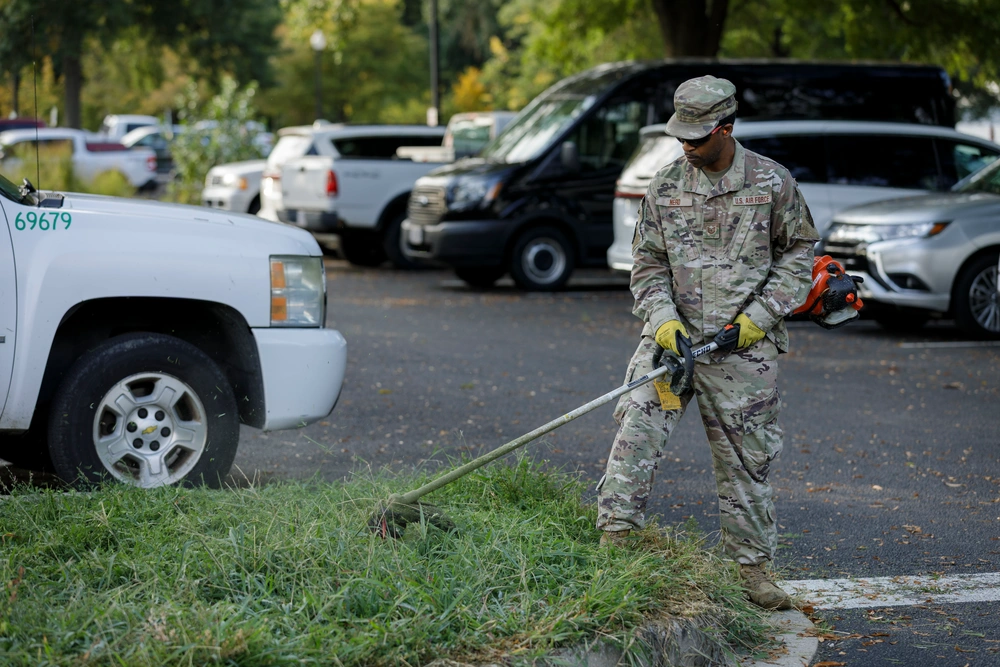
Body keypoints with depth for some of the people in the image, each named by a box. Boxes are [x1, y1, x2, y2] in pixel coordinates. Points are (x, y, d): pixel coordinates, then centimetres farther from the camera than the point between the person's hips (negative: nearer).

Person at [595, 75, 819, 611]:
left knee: (746, 458, 7)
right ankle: (615, 535, -11)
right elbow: (648, 263, 7)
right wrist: (663, 317, -10)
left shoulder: (772, 182, -1)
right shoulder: (665, 187, 3)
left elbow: (798, 252, 5)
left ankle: (752, 567, 19)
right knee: (636, 427, -17)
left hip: (743, 346, -1)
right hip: (674, 333, 1)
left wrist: (761, 313, -7)